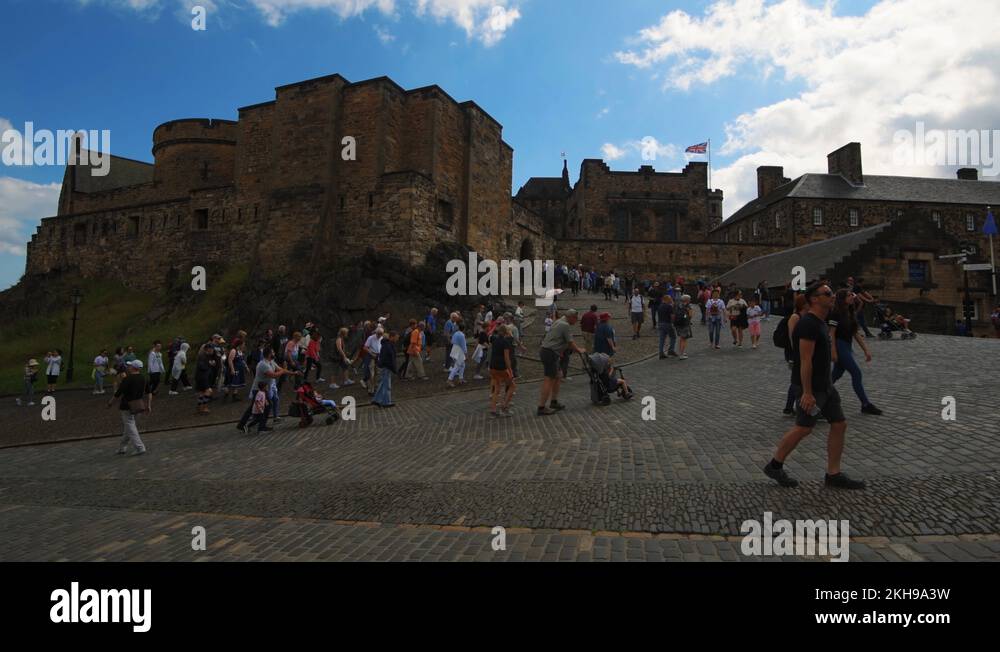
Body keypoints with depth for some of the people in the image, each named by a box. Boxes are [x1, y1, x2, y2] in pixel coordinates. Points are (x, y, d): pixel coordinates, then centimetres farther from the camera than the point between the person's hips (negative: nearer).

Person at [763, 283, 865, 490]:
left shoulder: (819, 322, 12)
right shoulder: (808, 324, -20)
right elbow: (805, 361, -24)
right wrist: (807, 393, -25)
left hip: (825, 384, 10)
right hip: (810, 387, -10)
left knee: (839, 425, 9)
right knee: (803, 428, -3)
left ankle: (833, 475, 17)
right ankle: (774, 466, 13)